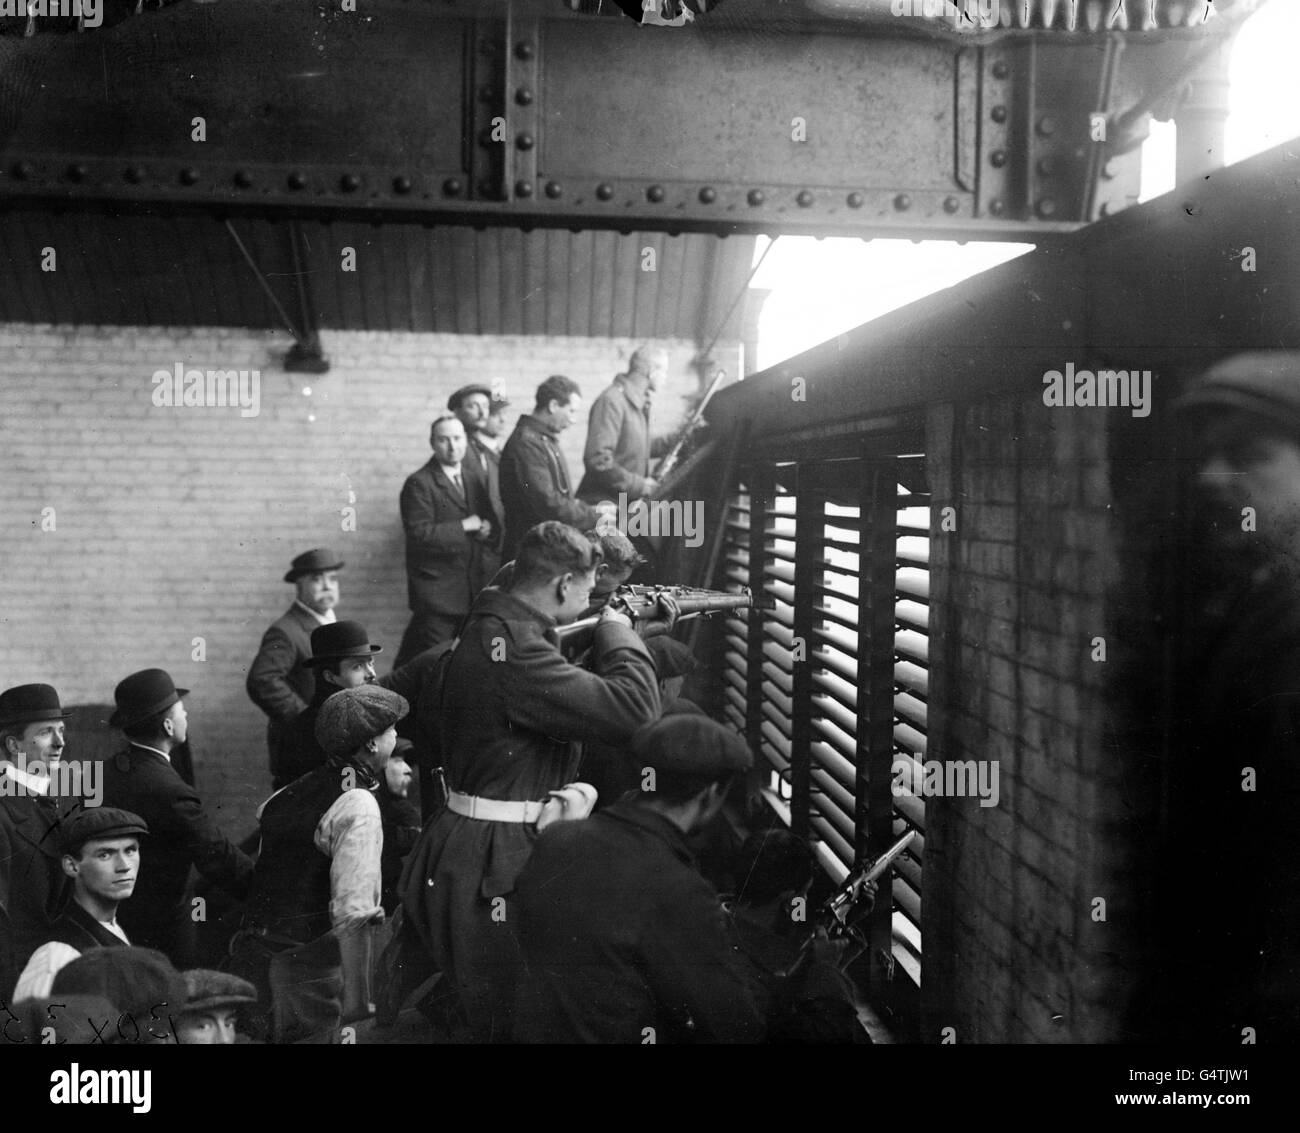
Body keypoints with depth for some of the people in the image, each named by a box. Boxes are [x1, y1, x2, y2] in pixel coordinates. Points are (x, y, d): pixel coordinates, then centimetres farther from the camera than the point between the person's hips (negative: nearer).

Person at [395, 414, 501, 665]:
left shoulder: (476, 473, 11)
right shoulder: (419, 484, -10)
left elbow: (490, 519, 19)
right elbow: (420, 534, -19)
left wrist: (489, 530, -5)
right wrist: (465, 527, -14)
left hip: (478, 586, 6)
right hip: (437, 592, -6)